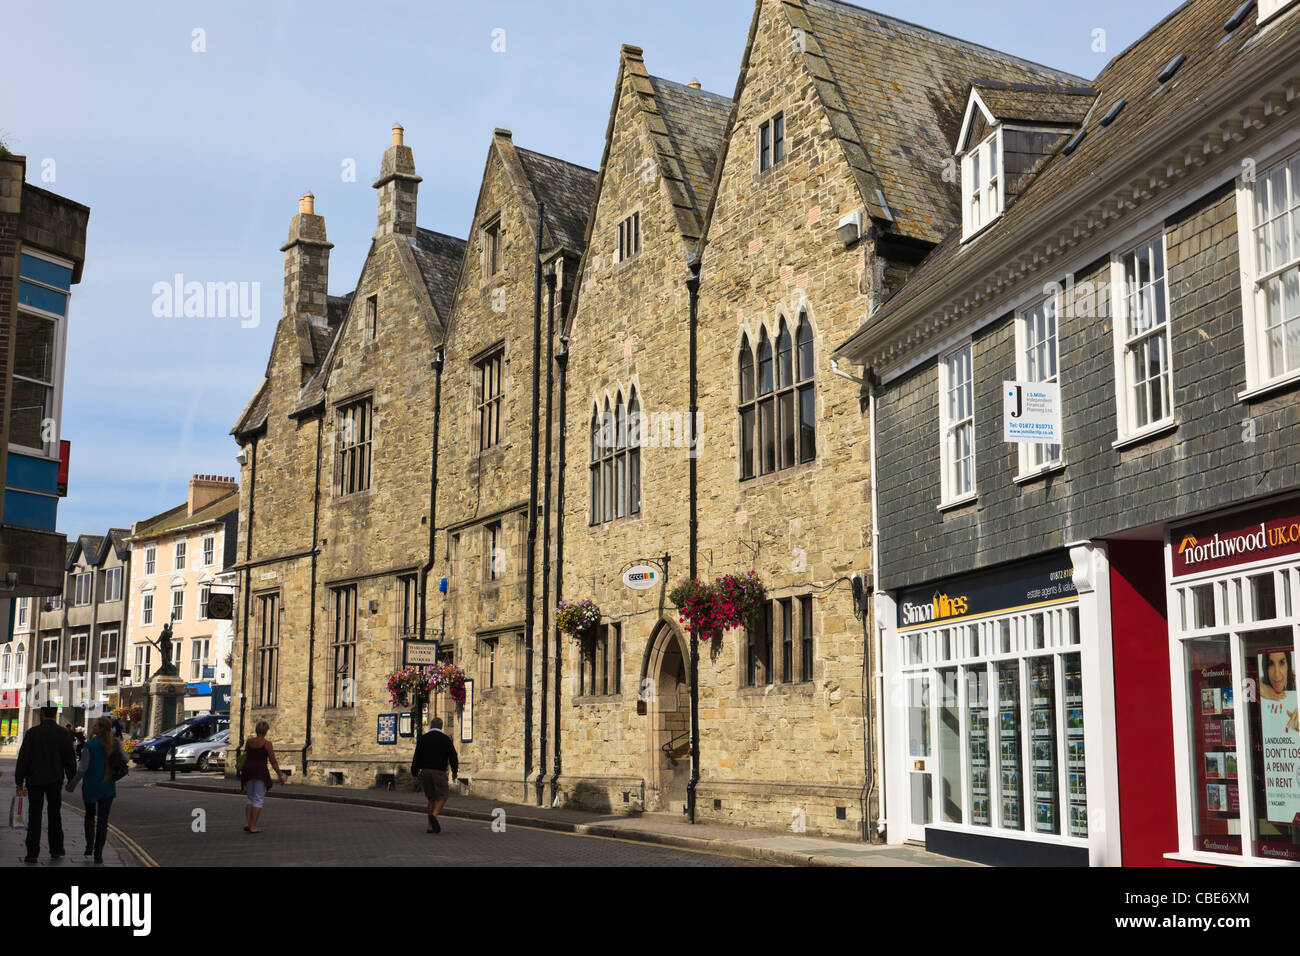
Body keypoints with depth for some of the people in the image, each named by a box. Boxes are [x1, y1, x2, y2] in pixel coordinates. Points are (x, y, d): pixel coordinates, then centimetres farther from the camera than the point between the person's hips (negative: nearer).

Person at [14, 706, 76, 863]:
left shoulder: (32, 733, -9)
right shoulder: (64, 734, -4)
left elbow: (23, 758, -8)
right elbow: (70, 760, 0)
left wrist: (19, 780, 0)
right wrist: (72, 781, 10)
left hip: (35, 780, -2)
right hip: (55, 780, 2)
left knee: (34, 815, 3)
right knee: (55, 814, 16)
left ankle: (32, 853, -2)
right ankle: (56, 849, 21)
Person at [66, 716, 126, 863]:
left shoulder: (90, 745, -15)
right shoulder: (115, 744, -3)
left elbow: (82, 769, -14)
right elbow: (125, 759, 8)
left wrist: (72, 784, -3)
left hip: (91, 786, -2)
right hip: (108, 787, 2)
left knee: (90, 816, 20)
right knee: (103, 819, 5)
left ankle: (89, 846, 15)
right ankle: (98, 854, 4)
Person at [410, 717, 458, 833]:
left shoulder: (423, 739, 5)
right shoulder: (445, 739, 1)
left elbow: (416, 757, 2)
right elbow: (452, 756, 1)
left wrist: (414, 773, 8)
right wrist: (454, 771, 15)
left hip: (425, 771, 3)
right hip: (439, 771, -3)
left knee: (432, 798, 14)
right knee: (442, 796, 5)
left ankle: (431, 826, 10)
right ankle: (434, 815, -22)